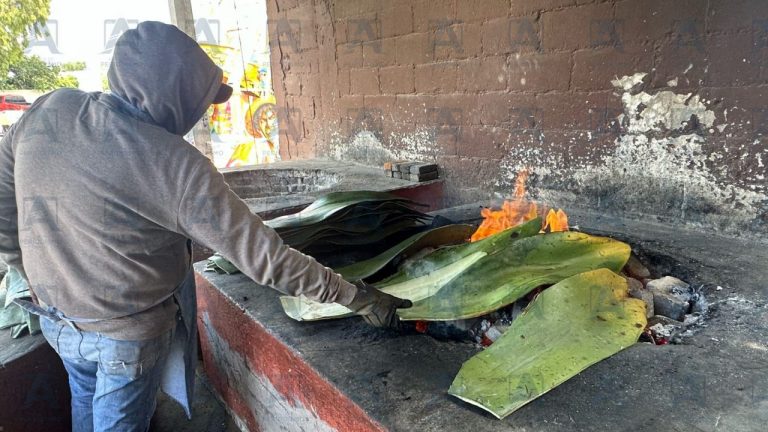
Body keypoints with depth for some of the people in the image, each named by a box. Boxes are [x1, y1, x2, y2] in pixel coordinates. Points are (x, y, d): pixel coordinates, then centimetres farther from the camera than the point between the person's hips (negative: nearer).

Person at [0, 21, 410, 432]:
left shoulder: (47, 111, -12)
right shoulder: (175, 167, -31)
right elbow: (266, 259, -29)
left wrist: (34, 273, 15)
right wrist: (359, 298, -20)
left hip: (55, 318, 6)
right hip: (127, 335, -5)